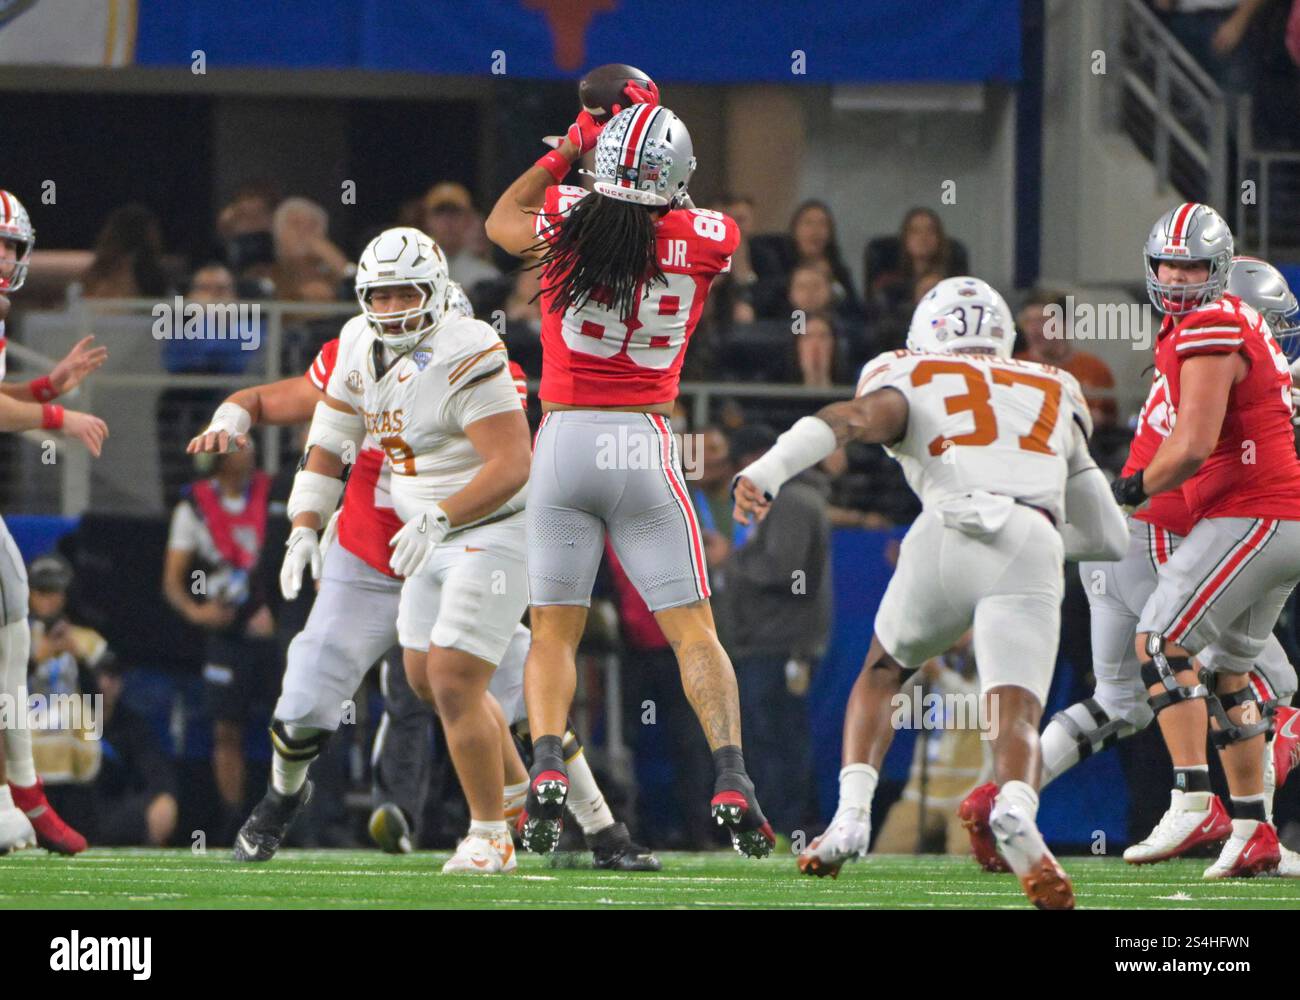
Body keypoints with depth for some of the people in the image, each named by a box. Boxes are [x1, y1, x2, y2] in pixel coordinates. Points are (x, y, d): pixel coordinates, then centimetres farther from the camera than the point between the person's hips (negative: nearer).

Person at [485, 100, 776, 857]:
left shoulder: (570, 223, -5)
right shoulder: (709, 241, -4)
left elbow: (502, 219, 18)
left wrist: (566, 153, 26)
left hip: (564, 439, 0)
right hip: (645, 443, 0)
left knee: (554, 630, 9)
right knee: (693, 630, 5)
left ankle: (547, 777, -11)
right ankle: (731, 784, -7)